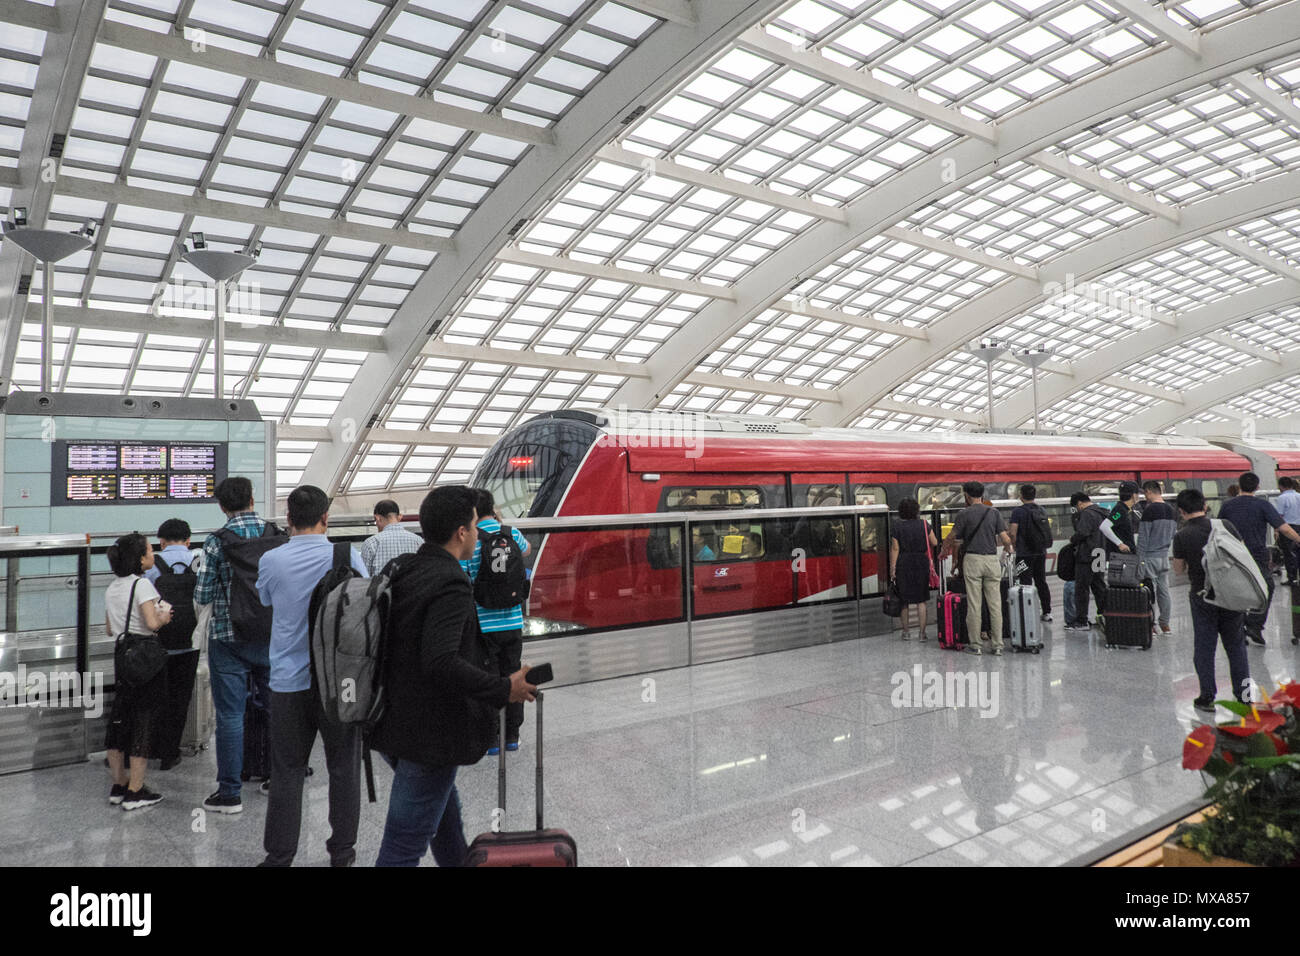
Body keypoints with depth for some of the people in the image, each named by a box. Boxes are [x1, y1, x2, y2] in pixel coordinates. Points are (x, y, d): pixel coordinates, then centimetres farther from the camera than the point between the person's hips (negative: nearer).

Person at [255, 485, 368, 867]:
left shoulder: (271, 561, -4)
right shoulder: (347, 557, -8)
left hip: (289, 682, 1)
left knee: (287, 772, 9)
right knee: (344, 768, 11)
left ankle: (279, 856, 17)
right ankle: (342, 852, 21)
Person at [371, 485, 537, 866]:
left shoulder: (400, 571, 4)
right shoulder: (451, 584, -23)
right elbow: (441, 663, -33)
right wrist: (504, 689, -23)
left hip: (391, 722, 9)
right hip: (430, 732, -9)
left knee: (444, 808, 29)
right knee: (404, 846, 3)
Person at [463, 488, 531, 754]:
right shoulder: (511, 533, 3)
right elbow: (526, 548, 26)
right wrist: (501, 523, 24)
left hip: (482, 625, -4)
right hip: (513, 623, 4)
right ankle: (512, 736, 21)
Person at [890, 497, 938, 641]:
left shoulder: (896, 526, -6)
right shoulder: (923, 524, -1)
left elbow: (895, 549, -8)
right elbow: (934, 543, 3)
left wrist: (892, 568, -5)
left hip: (903, 564, -1)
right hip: (921, 563, 1)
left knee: (904, 599, 9)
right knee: (921, 599, 7)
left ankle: (906, 632, 15)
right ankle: (922, 632, 6)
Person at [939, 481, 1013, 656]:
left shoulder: (964, 513, -3)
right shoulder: (994, 512, 5)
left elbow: (951, 538, 2)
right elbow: (1006, 539, 2)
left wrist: (943, 551, 21)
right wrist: (1009, 549, 25)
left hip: (973, 560, -3)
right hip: (992, 560, 3)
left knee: (974, 604, 2)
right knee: (995, 604, 5)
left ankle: (975, 645, 7)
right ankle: (998, 645, 6)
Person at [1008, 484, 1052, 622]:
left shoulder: (1018, 512, -12)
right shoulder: (1042, 511, 8)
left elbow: (1013, 533, -16)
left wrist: (1015, 547, 0)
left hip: (1025, 554, -6)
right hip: (1041, 552, 6)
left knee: (1026, 584, -3)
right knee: (1041, 582, 14)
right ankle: (1046, 612, 19)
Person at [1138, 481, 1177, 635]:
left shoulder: (1150, 510, -15)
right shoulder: (1171, 510, 8)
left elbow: (1143, 537, -15)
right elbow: (1173, 534, 16)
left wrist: (1140, 558, -11)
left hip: (1150, 557, -7)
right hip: (1164, 556, 7)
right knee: (1164, 590, 11)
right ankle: (1165, 624, 17)